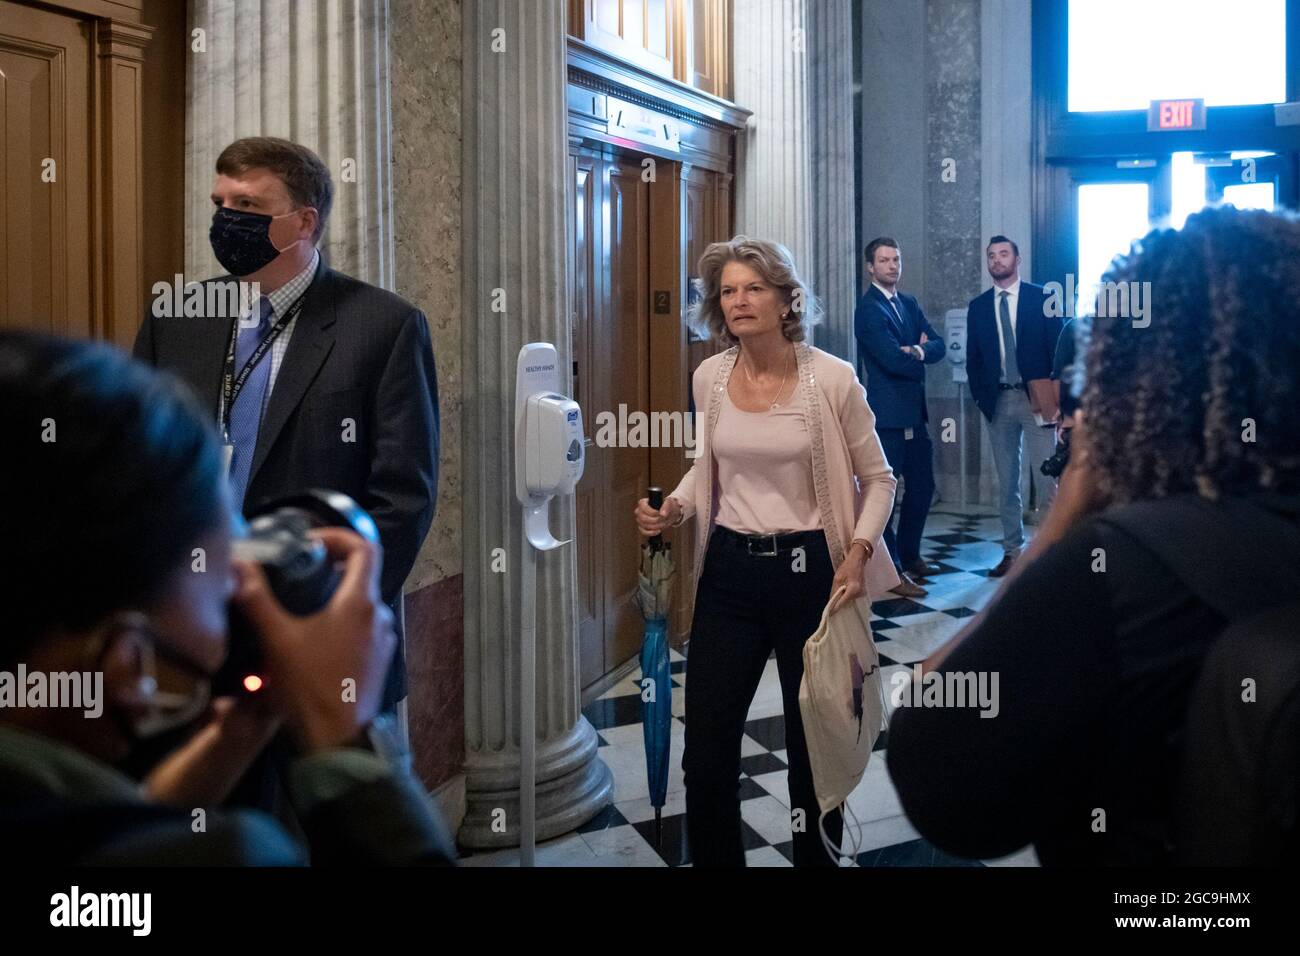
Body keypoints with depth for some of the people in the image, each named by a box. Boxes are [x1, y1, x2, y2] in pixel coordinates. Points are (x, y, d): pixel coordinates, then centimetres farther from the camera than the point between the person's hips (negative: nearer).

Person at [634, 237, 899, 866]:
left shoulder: (832, 379, -10)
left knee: (813, 742, 10)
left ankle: (817, 857, 32)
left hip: (809, 569, -3)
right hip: (729, 570, 3)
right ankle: (713, 858, 26)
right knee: (706, 745, 4)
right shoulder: (710, 377, 2)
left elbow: (877, 479, 0)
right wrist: (674, 508, -2)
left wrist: (857, 553, -15)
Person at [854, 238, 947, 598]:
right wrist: (920, 357, -1)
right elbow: (893, 359, -19)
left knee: (922, 486, 15)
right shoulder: (869, 309, -10)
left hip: (915, 413, 9)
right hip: (888, 414, -9)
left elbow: (939, 346, 7)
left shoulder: (910, 305, 16)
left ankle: (910, 557, 29)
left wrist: (918, 351, -13)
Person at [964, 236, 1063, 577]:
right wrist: (980, 397, 2)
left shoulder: (1042, 297, 2)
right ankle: (1012, 551, 13)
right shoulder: (978, 306, 11)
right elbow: (973, 358, 13)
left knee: (1046, 481, -6)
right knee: (1006, 484, 7)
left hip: (1036, 398, -3)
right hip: (998, 402, 3)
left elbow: (1057, 347, 0)